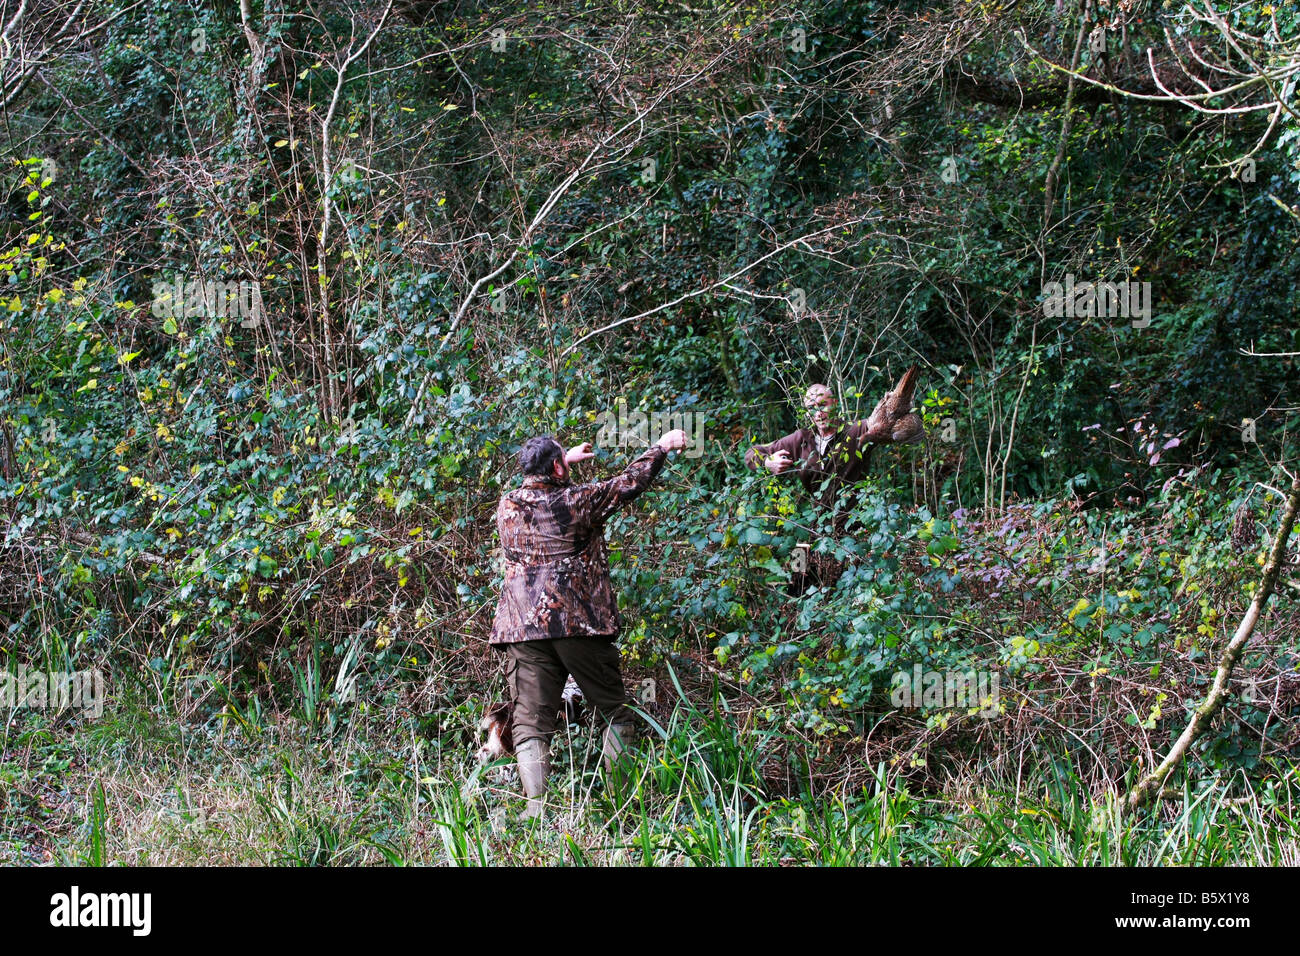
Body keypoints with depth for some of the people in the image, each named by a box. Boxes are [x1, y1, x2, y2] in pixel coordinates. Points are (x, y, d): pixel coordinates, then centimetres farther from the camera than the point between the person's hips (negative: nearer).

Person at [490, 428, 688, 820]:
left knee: (530, 721, -1)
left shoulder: (508, 505, 8)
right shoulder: (576, 500, -4)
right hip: (579, 624, -3)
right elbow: (629, 483, 6)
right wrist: (662, 447, 22)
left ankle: (537, 803, -14)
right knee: (613, 711, 11)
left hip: (522, 626, 3)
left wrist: (568, 460, 45)